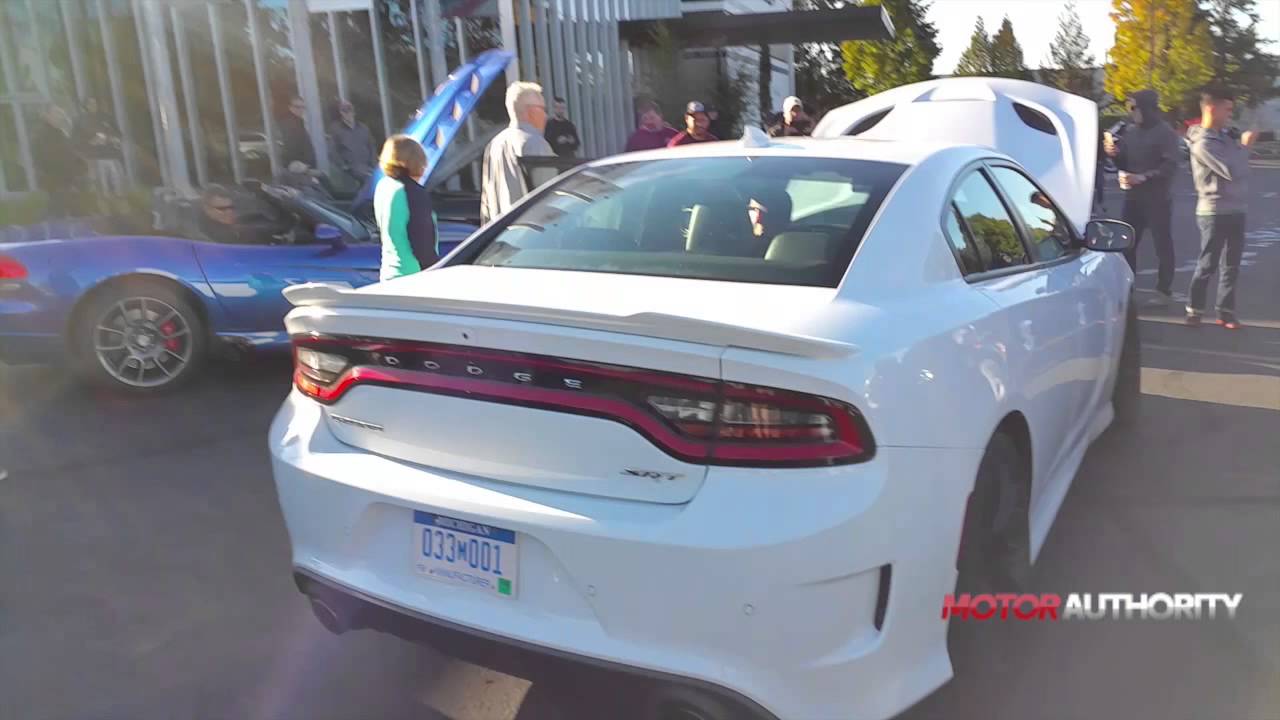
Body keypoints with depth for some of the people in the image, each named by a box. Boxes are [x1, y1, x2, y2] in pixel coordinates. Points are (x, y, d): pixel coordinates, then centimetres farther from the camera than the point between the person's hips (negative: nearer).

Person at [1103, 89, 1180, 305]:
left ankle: (1164, 291, 8)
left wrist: (1143, 177, -24)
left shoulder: (1165, 133, -7)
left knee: (1162, 245, 1)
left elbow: (1170, 166, -15)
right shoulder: (1130, 131, 10)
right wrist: (1115, 153, -4)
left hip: (1157, 199, -6)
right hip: (1133, 197, 6)